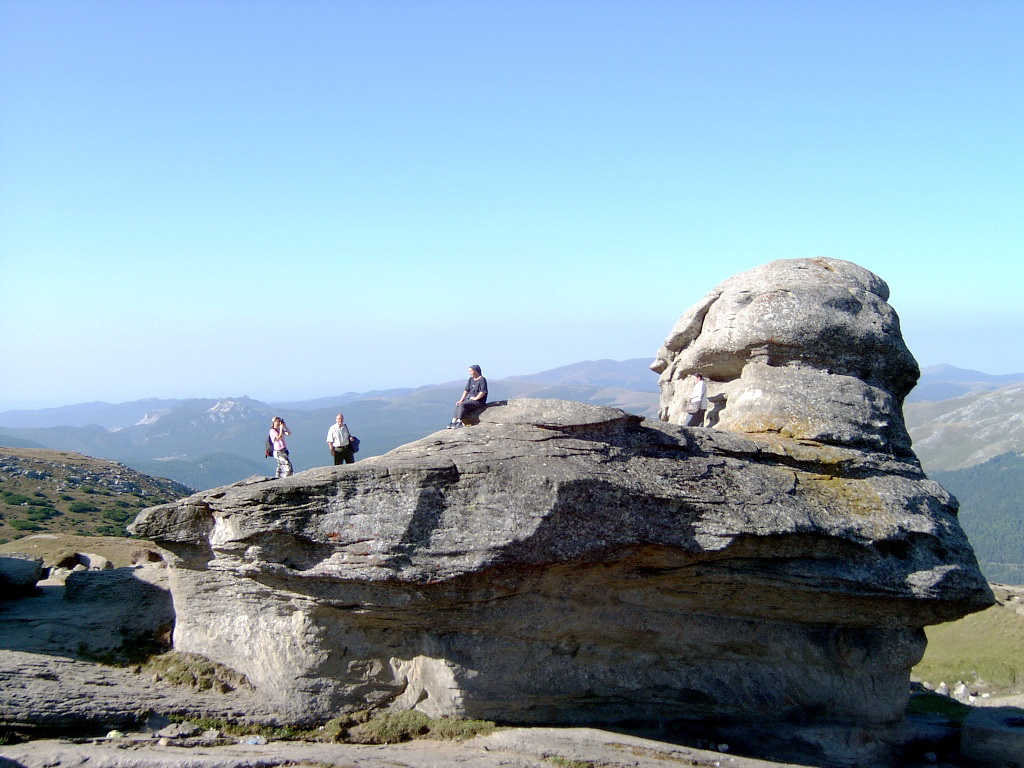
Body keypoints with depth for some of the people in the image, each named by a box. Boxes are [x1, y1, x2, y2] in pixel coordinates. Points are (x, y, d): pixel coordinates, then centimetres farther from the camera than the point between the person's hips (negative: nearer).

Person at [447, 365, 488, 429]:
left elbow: (483, 392, -20)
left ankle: (459, 422, -26)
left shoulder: (482, 380, -11)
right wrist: (461, 400, 1)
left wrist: (475, 398, -17)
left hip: (479, 401, -9)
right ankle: (454, 421, -14)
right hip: (470, 399, 9)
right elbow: (466, 390, 10)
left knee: (463, 405, -26)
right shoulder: (471, 379, 13)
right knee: (458, 405, -6)